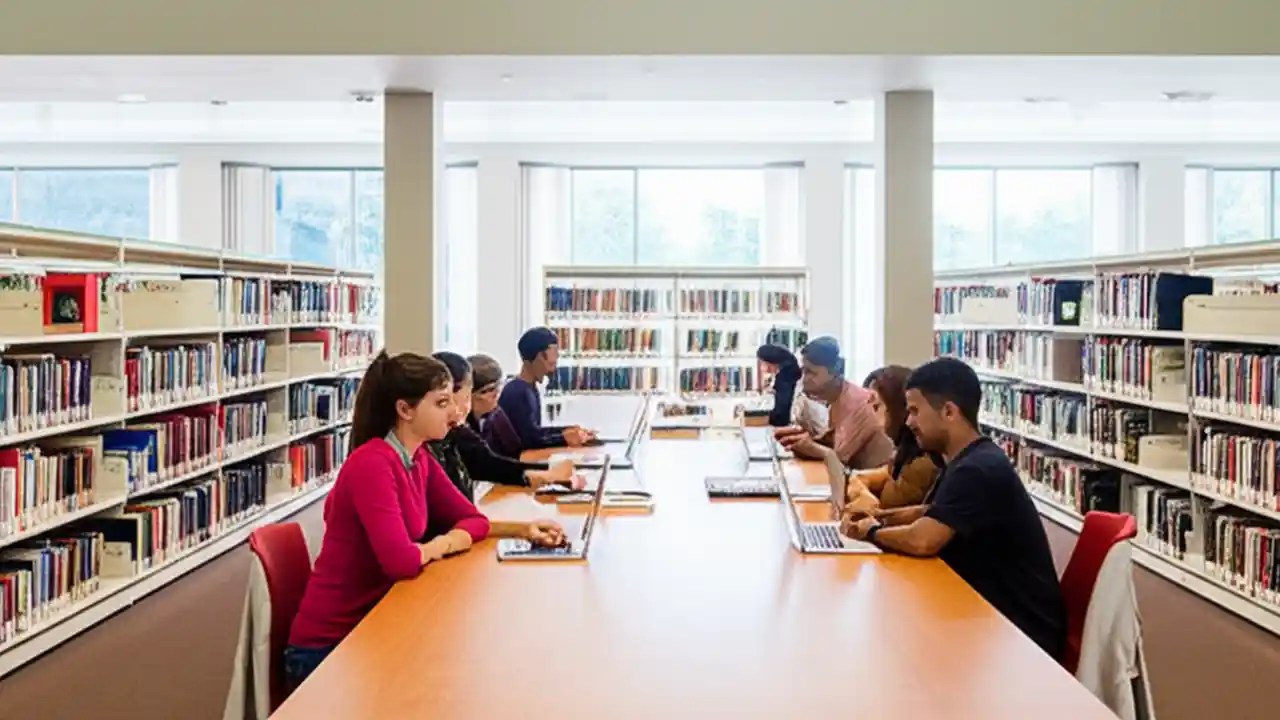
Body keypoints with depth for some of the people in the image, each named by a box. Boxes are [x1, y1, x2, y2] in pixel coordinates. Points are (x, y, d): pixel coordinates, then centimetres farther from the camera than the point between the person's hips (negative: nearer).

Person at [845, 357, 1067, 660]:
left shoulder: (979, 470, -24)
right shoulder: (968, 462, 8)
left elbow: (923, 540, -33)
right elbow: (931, 516, 17)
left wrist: (872, 532, -12)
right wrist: (877, 517, -2)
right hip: (991, 612, 8)